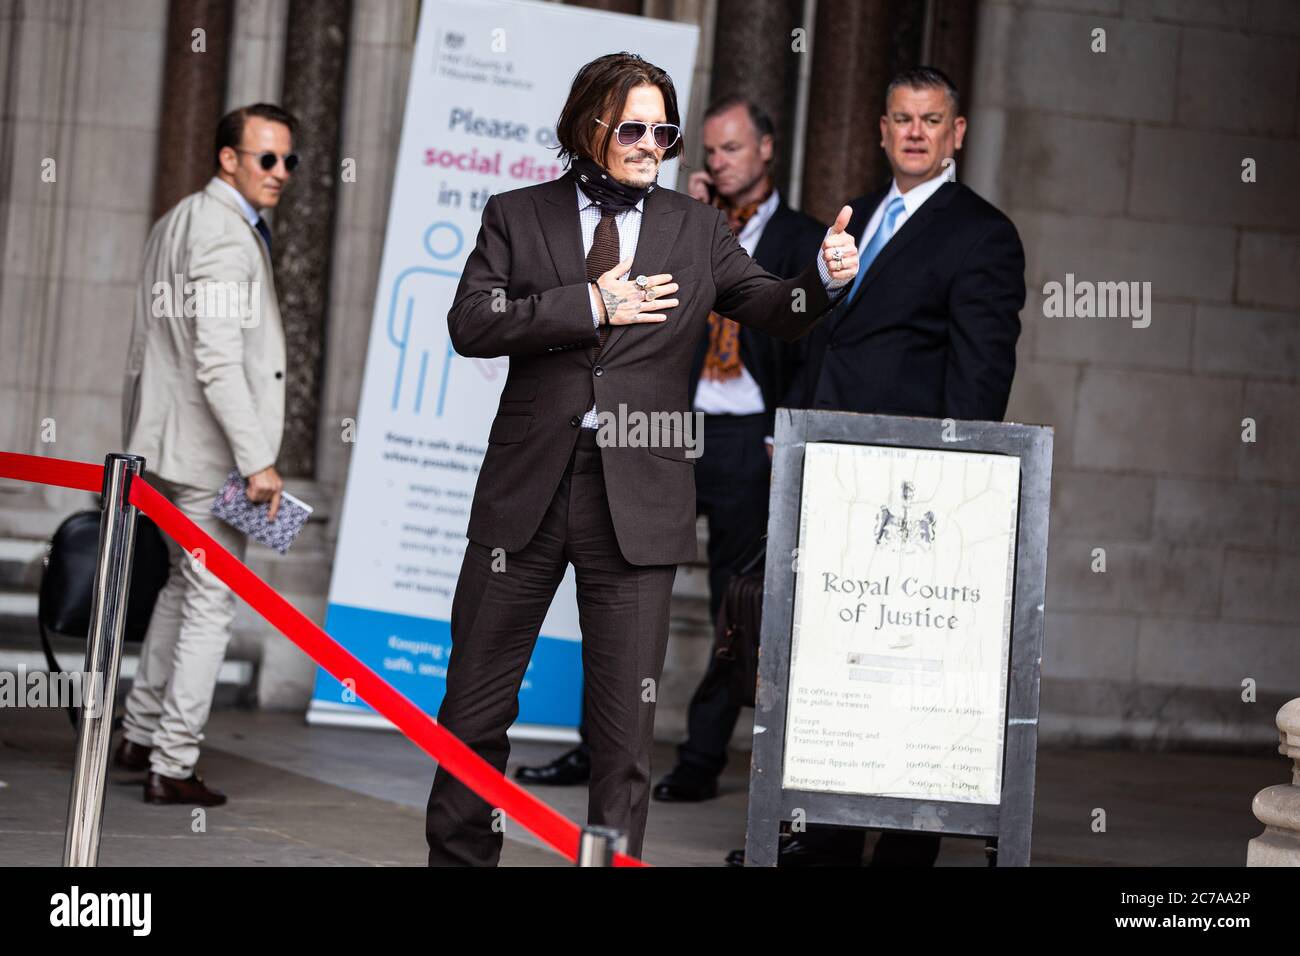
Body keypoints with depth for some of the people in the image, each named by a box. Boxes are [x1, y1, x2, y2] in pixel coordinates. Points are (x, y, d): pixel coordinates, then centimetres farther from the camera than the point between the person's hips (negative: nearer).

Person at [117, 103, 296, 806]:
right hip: (210, 453, -10)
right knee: (211, 603, -4)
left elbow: (150, 346, 21)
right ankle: (172, 767, -2)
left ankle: (140, 734, 30)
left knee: (185, 583, 23)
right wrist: (256, 462, -25)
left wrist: (143, 442, 26)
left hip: (165, 444, 10)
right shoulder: (225, 237, -18)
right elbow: (217, 362, -25)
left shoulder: (176, 222, 15)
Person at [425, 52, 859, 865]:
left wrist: (827, 277, -18)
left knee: (627, 715, 2)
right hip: (526, 488, 0)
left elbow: (776, 311, 3)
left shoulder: (697, 229, 10)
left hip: (638, 497, 0)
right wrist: (589, 306, -13)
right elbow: (470, 324, -6)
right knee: (477, 700, 8)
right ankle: (457, 856, 23)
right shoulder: (518, 216, 6)